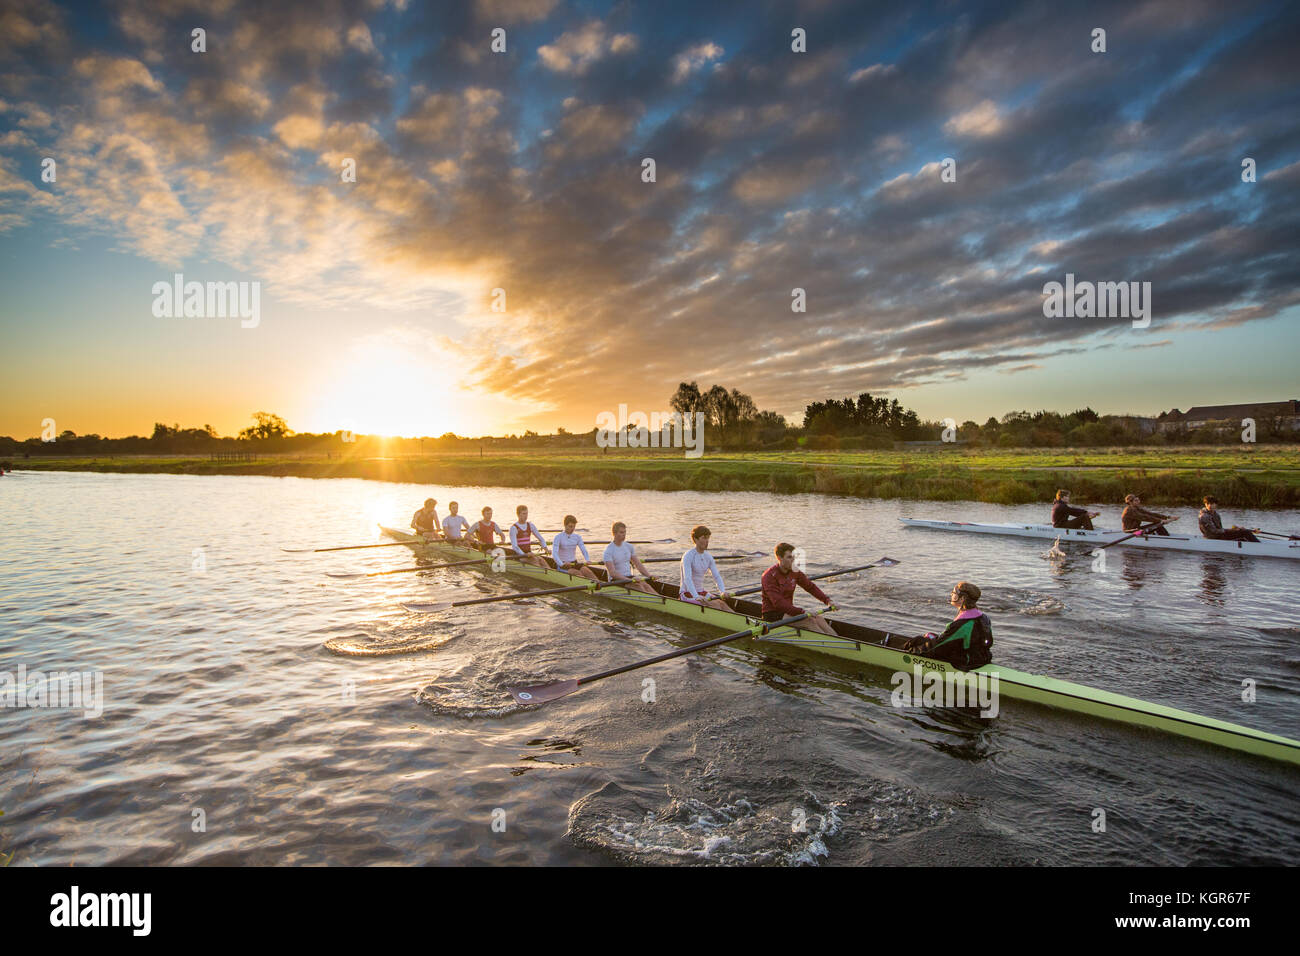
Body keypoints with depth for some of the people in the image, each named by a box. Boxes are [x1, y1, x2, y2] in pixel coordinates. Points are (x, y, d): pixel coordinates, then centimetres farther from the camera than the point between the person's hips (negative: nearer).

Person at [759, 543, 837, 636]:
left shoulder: (794, 572, 6)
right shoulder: (769, 576, -18)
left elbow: (811, 587, 12)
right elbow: (778, 602, -27)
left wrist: (827, 600, -4)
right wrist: (801, 612, -33)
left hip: (788, 611, 7)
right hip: (773, 616, -7)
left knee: (819, 618, -14)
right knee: (809, 621, -24)